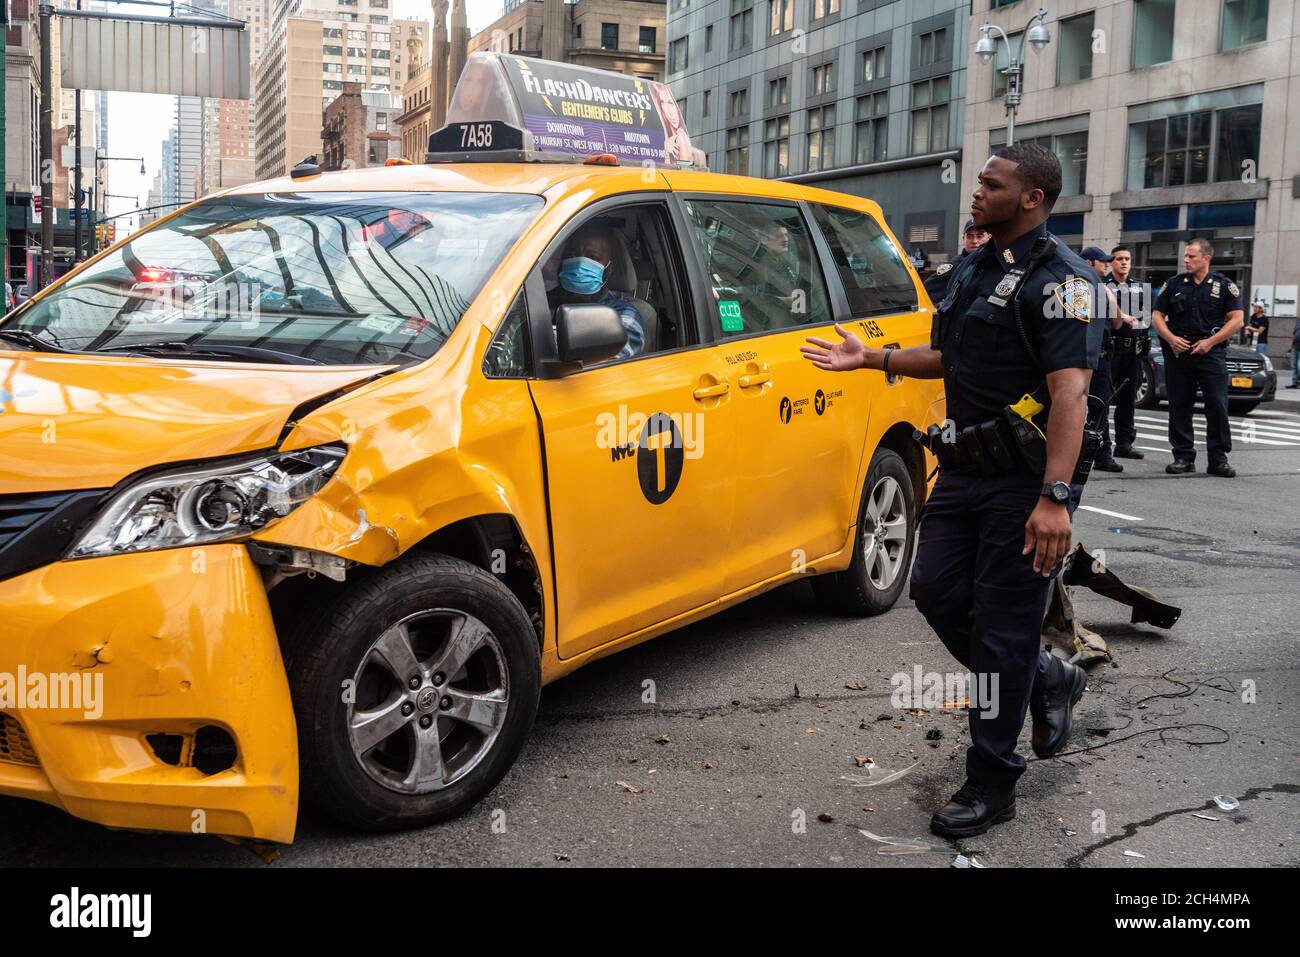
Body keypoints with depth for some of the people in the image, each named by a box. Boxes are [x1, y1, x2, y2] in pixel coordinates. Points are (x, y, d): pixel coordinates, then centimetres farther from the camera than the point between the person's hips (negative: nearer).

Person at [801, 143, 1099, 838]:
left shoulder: (1058, 278, -14)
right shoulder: (972, 269, 14)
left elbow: (1069, 390, -23)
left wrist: (1055, 497, -31)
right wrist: (871, 358, 16)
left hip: (1024, 480, -8)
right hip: (964, 468, 9)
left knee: (1000, 628, -2)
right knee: (937, 590, 9)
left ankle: (991, 785, 12)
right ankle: (1048, 683, 31)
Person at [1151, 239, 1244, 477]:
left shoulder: (1224, 285, 4)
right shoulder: (1174, 284, 10)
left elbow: (1236, 319, 0)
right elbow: (1157, 315, 10)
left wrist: (1210, 342, -10)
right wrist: (1171, 338, -7)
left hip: (1211, 352, -2)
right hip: (1178, 351, 2)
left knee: (1217, 404, -7)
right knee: (1179, 406, 3)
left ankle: (1218, 458, 0)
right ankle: (1183, 456, 11)